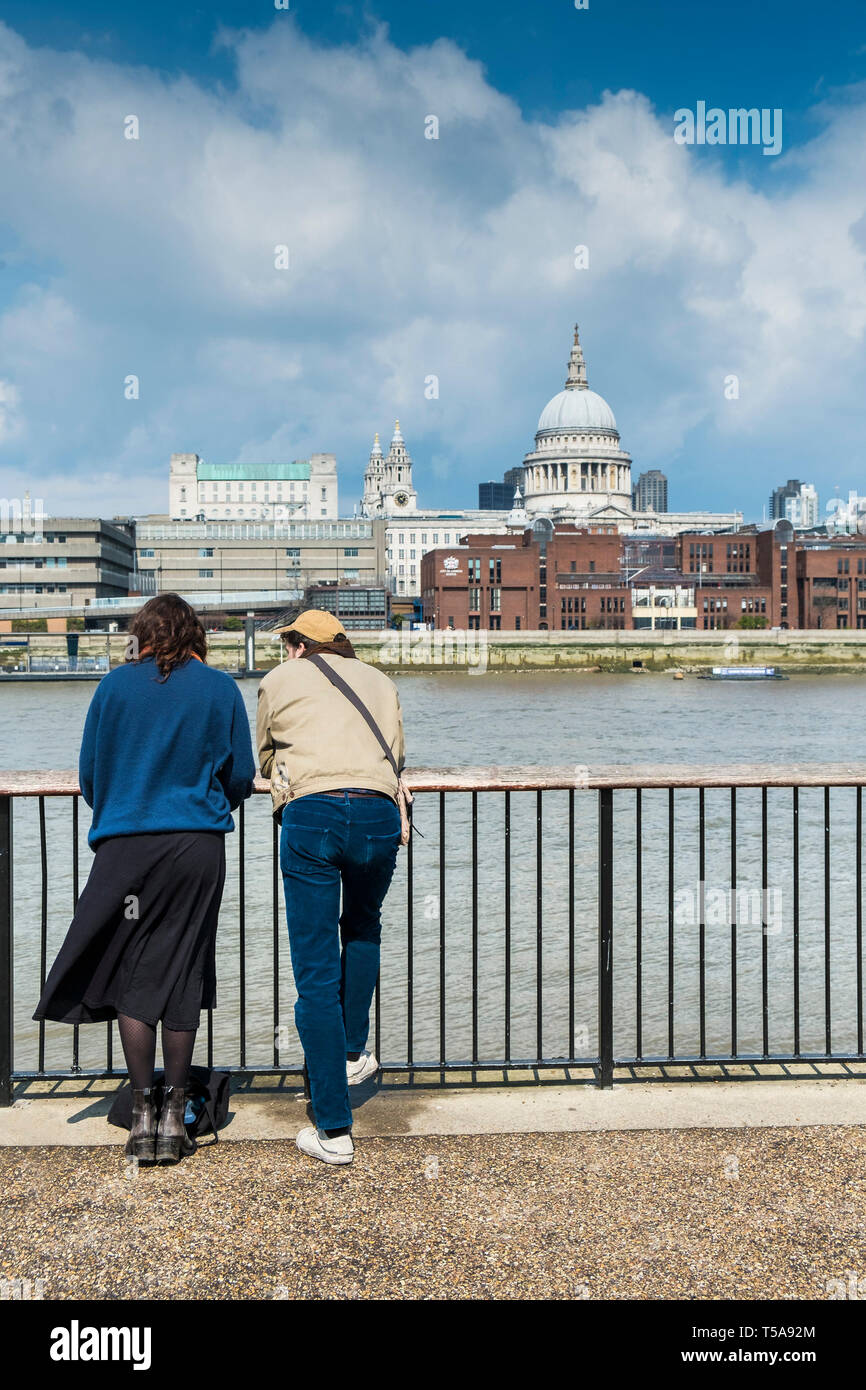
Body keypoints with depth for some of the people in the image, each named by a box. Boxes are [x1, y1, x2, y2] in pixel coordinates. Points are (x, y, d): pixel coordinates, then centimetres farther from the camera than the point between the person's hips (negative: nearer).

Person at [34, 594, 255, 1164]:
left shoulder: (115, 685, 3)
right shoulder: (221, 689, 4)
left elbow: (90, 773, 8)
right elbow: (241, 779, 5)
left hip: (125, 846, 0)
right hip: (198, 847, 0)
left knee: (132, 977, 9)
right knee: (182, 977, 7)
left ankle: (143, 1115, 10)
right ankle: (174, 1116, 13)